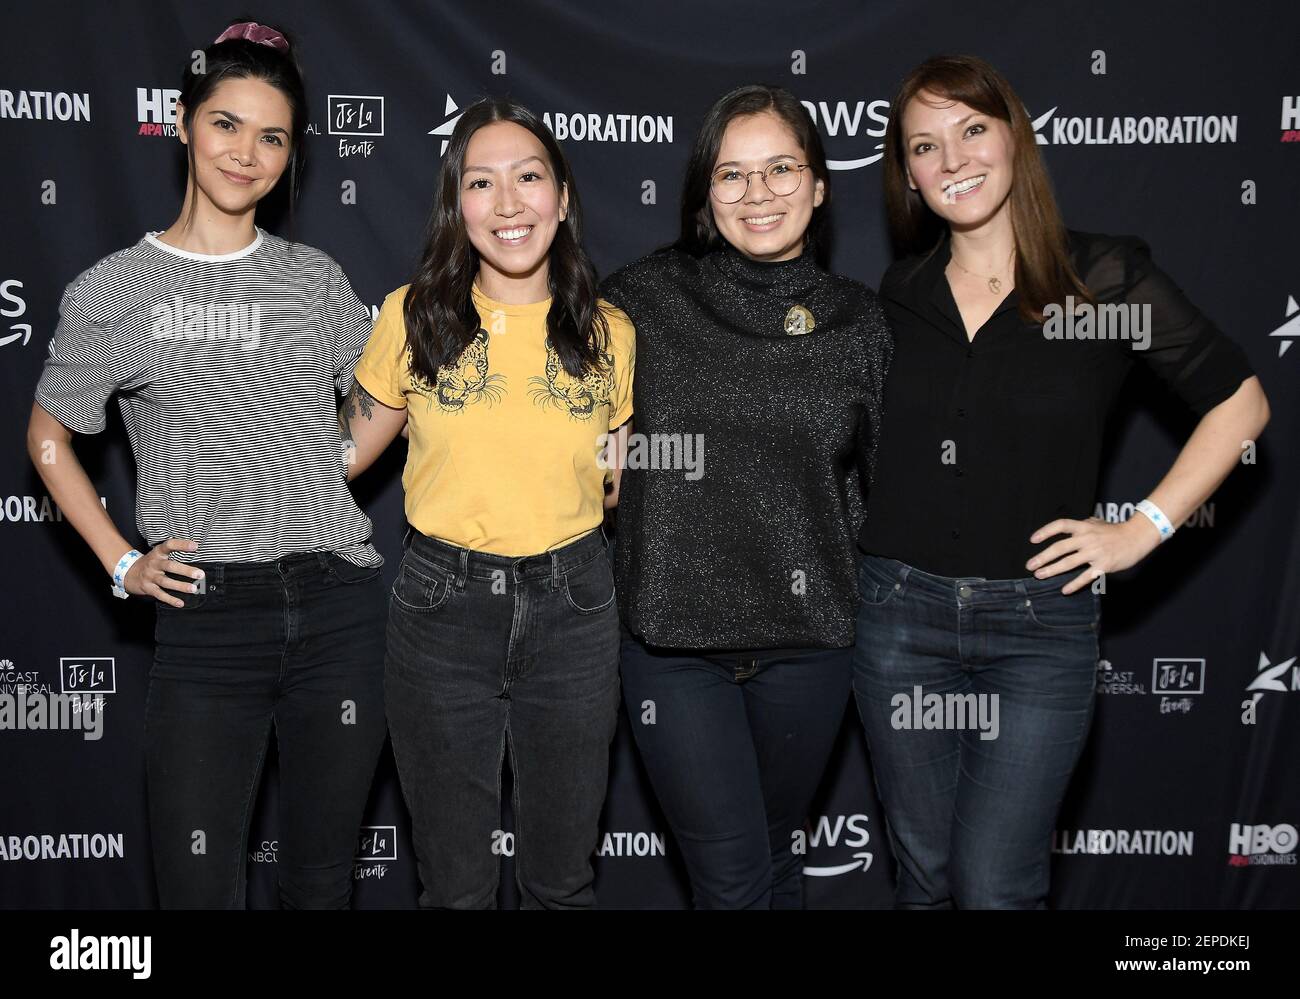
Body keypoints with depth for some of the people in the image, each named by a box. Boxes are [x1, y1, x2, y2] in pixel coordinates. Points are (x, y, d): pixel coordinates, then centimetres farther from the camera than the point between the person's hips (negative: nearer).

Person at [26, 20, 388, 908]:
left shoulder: (313, 278, 6)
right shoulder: (114, 291, 0)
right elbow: (49, 438, 11)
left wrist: (323, 477, 6)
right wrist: (121, 562, 2)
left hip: (340, 606, 2)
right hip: (207, 615, -2)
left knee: (323, 876, 13)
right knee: (199, 885, 3)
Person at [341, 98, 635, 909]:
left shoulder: (609, 335, 0)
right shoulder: (415, 316, -5)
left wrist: (623, 471, -4)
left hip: (573, 607, 1)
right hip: (441, 606, -1)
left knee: (563, 879, 15)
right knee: (455, 881, 12)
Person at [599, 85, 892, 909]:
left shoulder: (859, 322, 2)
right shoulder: (643, 301, -4)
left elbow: (887, 478, 10)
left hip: (807, 640, 2)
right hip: (674, 636, -2)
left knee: (778, 856, 18)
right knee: (734, 884, 1)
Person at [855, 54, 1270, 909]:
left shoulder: (1107, 277, -4)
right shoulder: (899, 293, 6)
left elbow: (1241, 403, 1)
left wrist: (1143, 530, -5)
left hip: (1041, 622, -3)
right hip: (901, 613, 3)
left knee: (994, 887, -3)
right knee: (926, 877, 13)